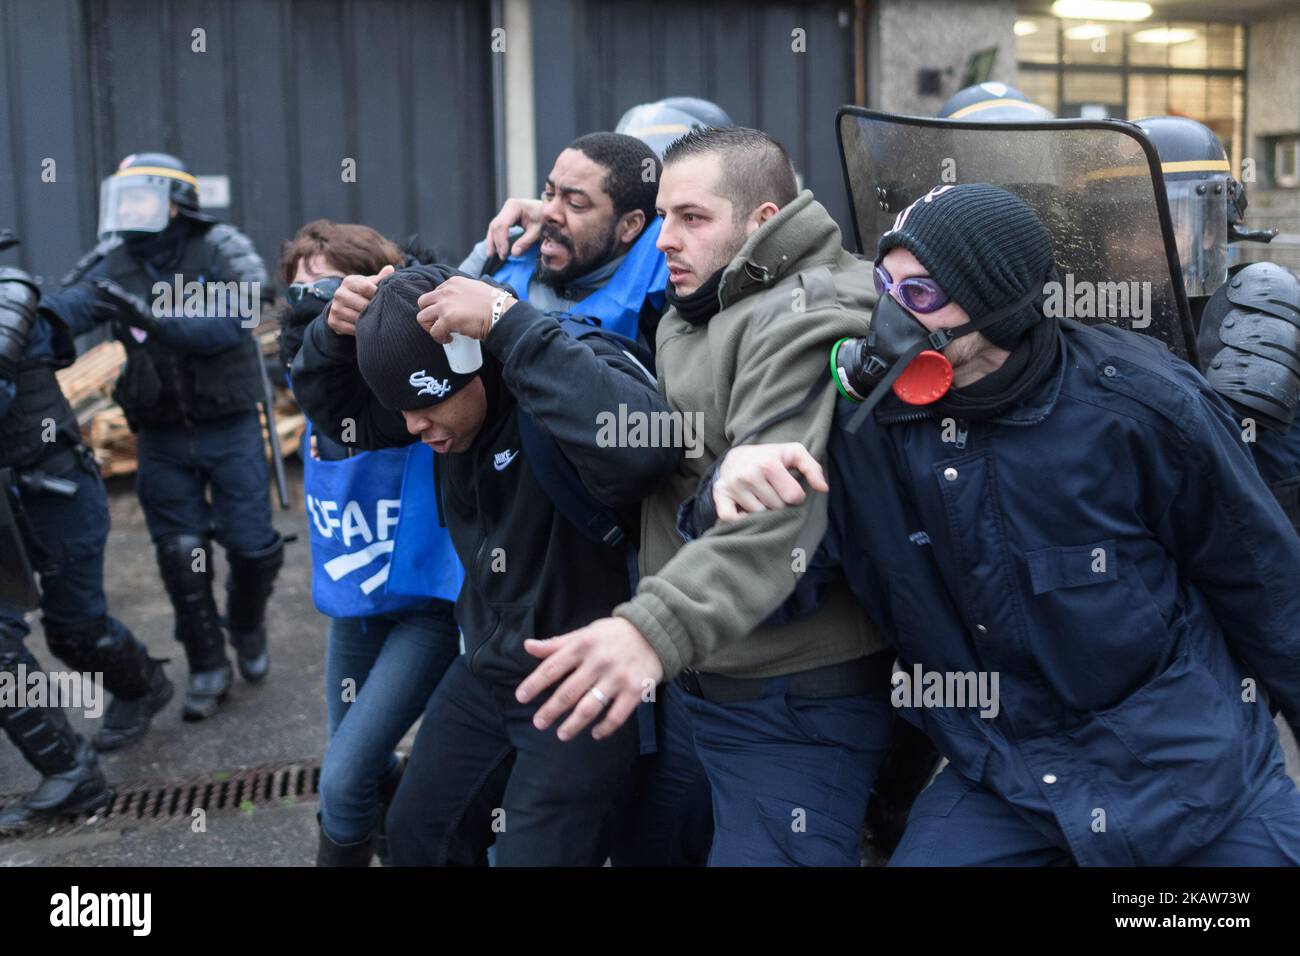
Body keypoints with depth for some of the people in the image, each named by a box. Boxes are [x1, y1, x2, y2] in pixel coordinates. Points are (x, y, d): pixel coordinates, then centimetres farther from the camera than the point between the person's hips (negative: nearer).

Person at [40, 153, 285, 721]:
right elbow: (67, 307, -19)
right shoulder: (114, 266, -2)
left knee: (253, 546, 0)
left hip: (229, 430, -2)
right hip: (161, 438, 3)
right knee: (181, 556, 5)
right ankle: (207, 668, 22)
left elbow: (229, 326, -26)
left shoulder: (220, 254, -11)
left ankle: (247, 626, 32)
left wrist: (150, 315, -36)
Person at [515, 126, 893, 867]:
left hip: (794, 705, -9)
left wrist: (655, 626, -46)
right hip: (692, 684, 10)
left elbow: (775, 511, -32)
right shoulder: (690, 314, 14)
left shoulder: (805, 324, -18)